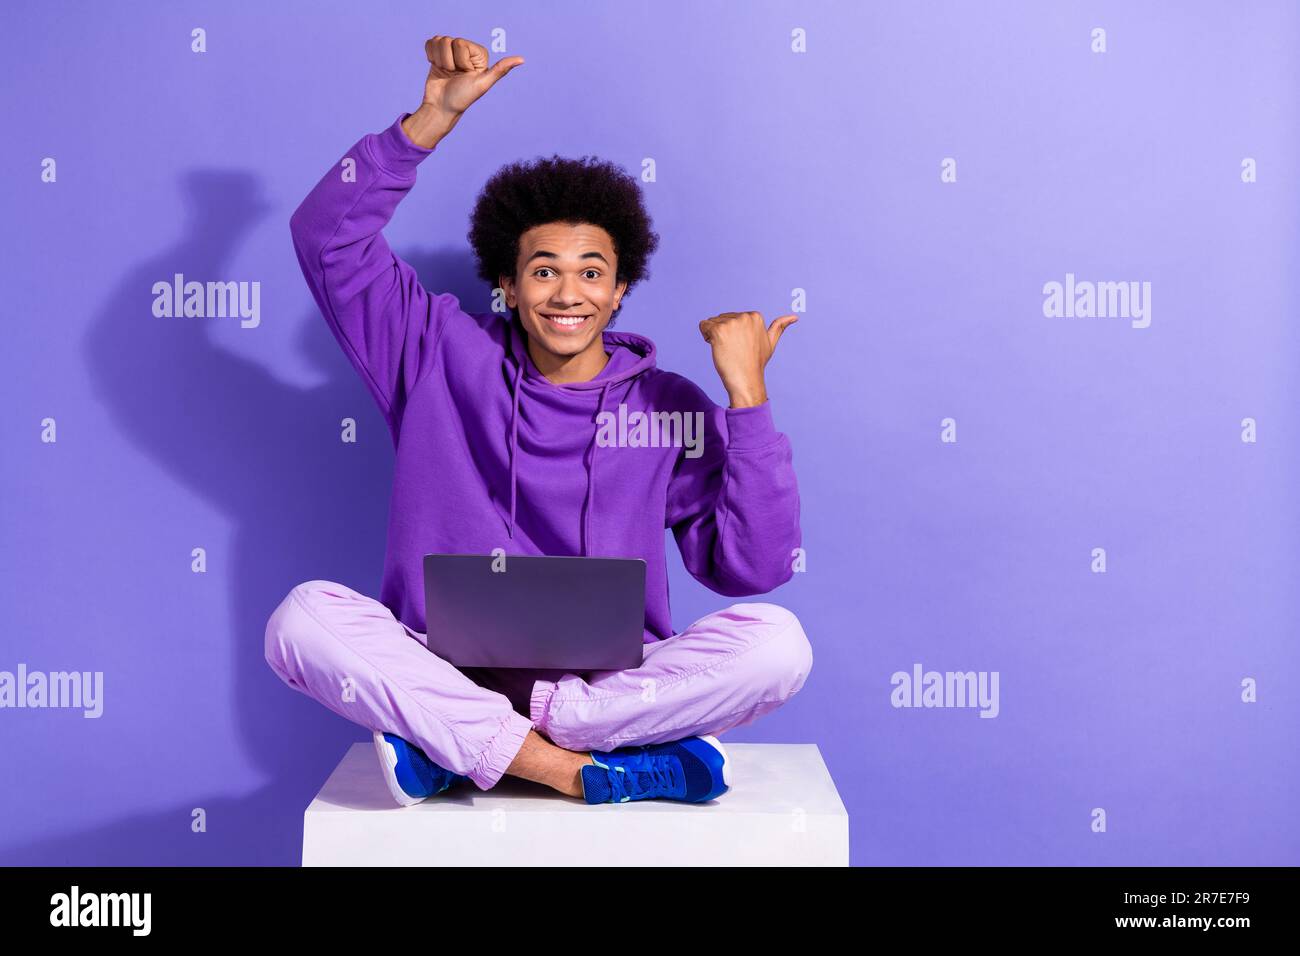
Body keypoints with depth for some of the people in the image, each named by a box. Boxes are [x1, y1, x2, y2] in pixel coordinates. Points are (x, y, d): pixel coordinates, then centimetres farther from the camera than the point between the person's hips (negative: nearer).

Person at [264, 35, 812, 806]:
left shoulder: (671, 408, 3)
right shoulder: (443, 355, 7)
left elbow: (754, 567, -7)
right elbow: (328, 233, 4)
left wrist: (746, 393, -12)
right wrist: (435, 118, -4)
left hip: (614, 683, 0)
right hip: (448, 671, 0)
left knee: (777, 642, -28)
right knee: (304, 617, -27)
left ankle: (452, 746, -23)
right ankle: (576, 769, -28)